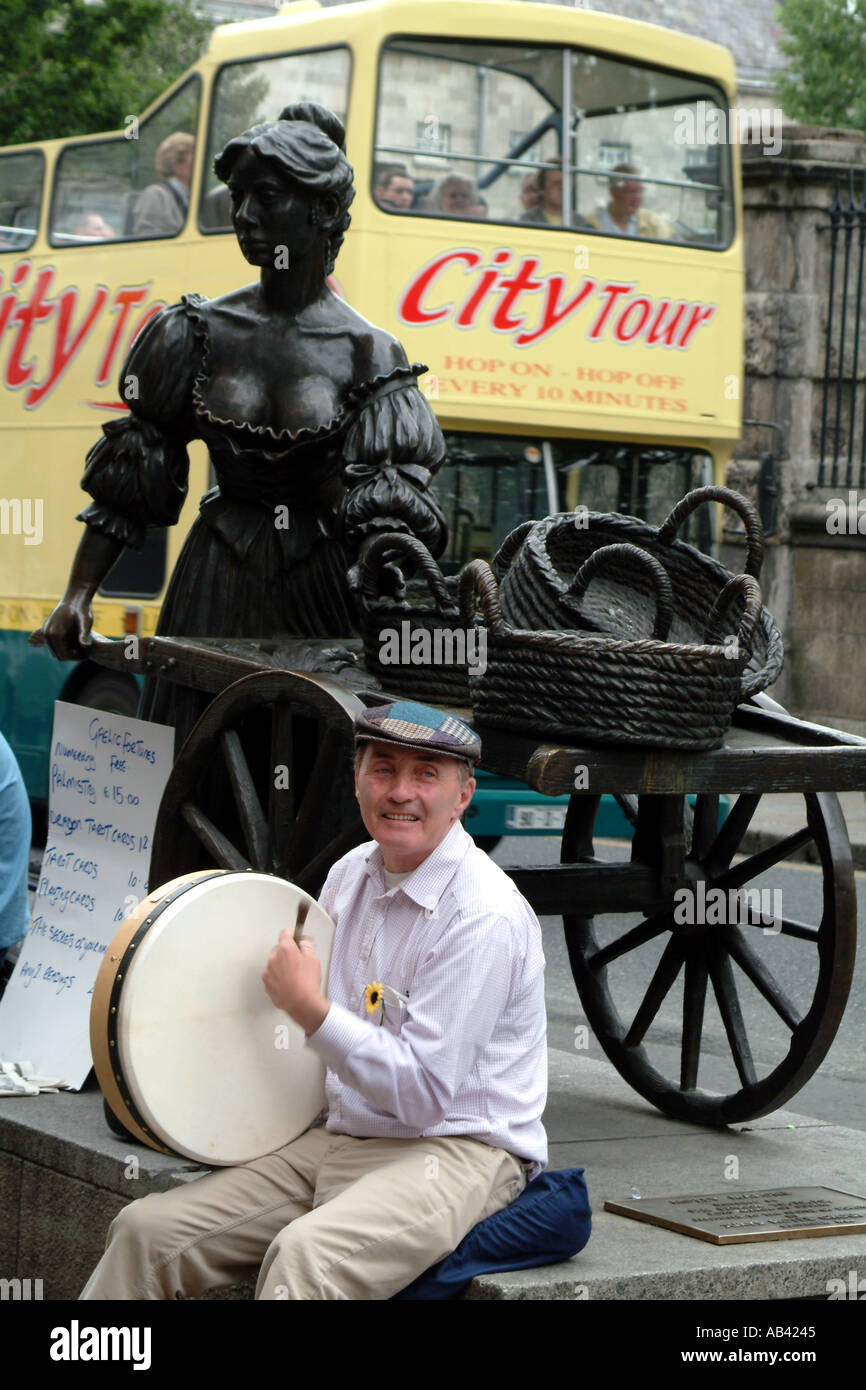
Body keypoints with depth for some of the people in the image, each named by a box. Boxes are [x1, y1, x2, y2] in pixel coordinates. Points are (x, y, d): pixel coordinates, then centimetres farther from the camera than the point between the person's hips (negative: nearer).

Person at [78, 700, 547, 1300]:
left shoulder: (487, 918, -17)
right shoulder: (351, 873, 10)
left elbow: (426, 1093, -19)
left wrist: (311, 1010, -21)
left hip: (460, 1152, -8)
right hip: (338, 1138, 8)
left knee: (305, 1255, -36)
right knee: (147, 1229, -5)